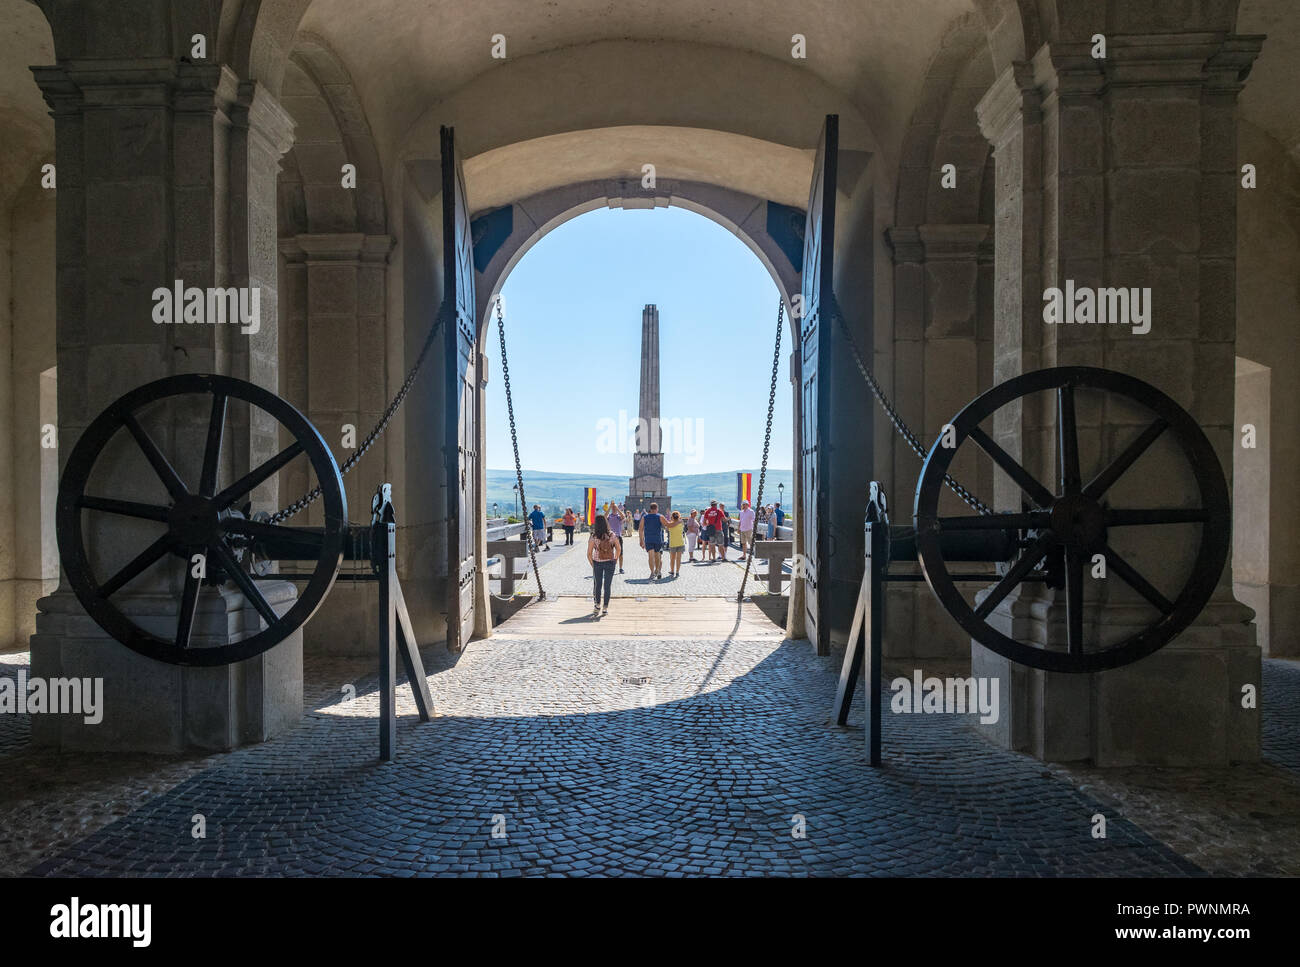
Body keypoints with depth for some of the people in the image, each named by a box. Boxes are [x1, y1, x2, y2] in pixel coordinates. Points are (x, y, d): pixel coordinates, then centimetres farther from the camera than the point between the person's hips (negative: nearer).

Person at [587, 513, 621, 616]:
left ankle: (598, 606, 23)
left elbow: (589, 553, -9)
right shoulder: (611, 535, -8)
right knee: (607, 586, 9)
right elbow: (619, 549, 1)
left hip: (597, 563, 0)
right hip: (610, 563, 1)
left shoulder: (593, 537, -12)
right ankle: (605, 608, 10)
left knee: (598, 585, 17)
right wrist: (616, 560, 13)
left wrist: (592, 564, 4)